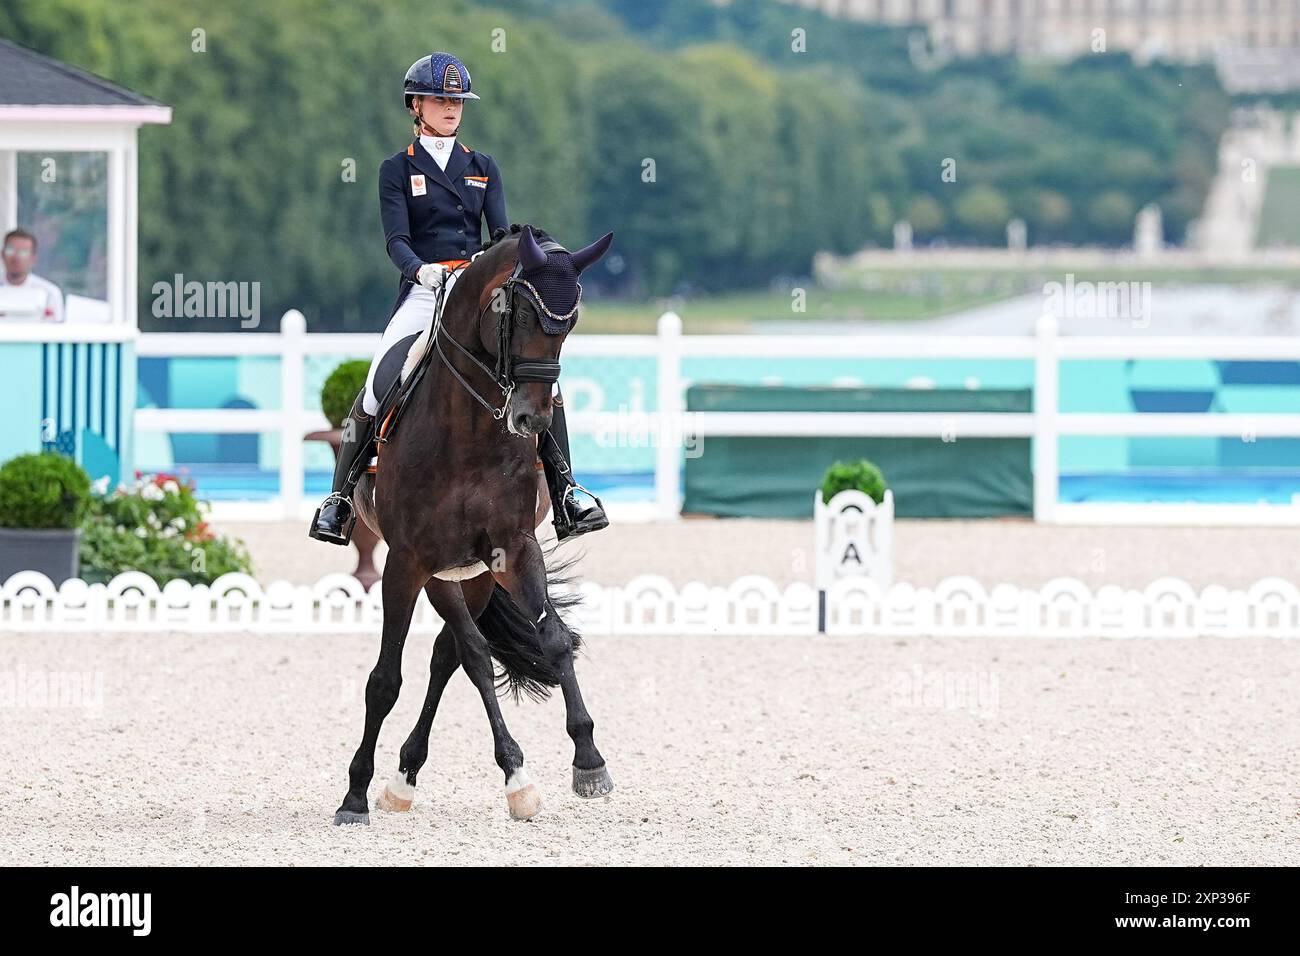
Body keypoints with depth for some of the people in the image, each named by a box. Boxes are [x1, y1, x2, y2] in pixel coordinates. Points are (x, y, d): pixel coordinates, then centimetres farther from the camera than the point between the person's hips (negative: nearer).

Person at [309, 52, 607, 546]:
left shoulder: (483, 168, 16)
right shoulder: (397, 170, 7)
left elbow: (502, 231, 6)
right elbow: (396, 240, -5)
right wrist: (420, 269, -27)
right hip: (423, 292, -2)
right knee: (378, 385, -22)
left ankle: (565, 497, -13)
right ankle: (339, 499, -10)